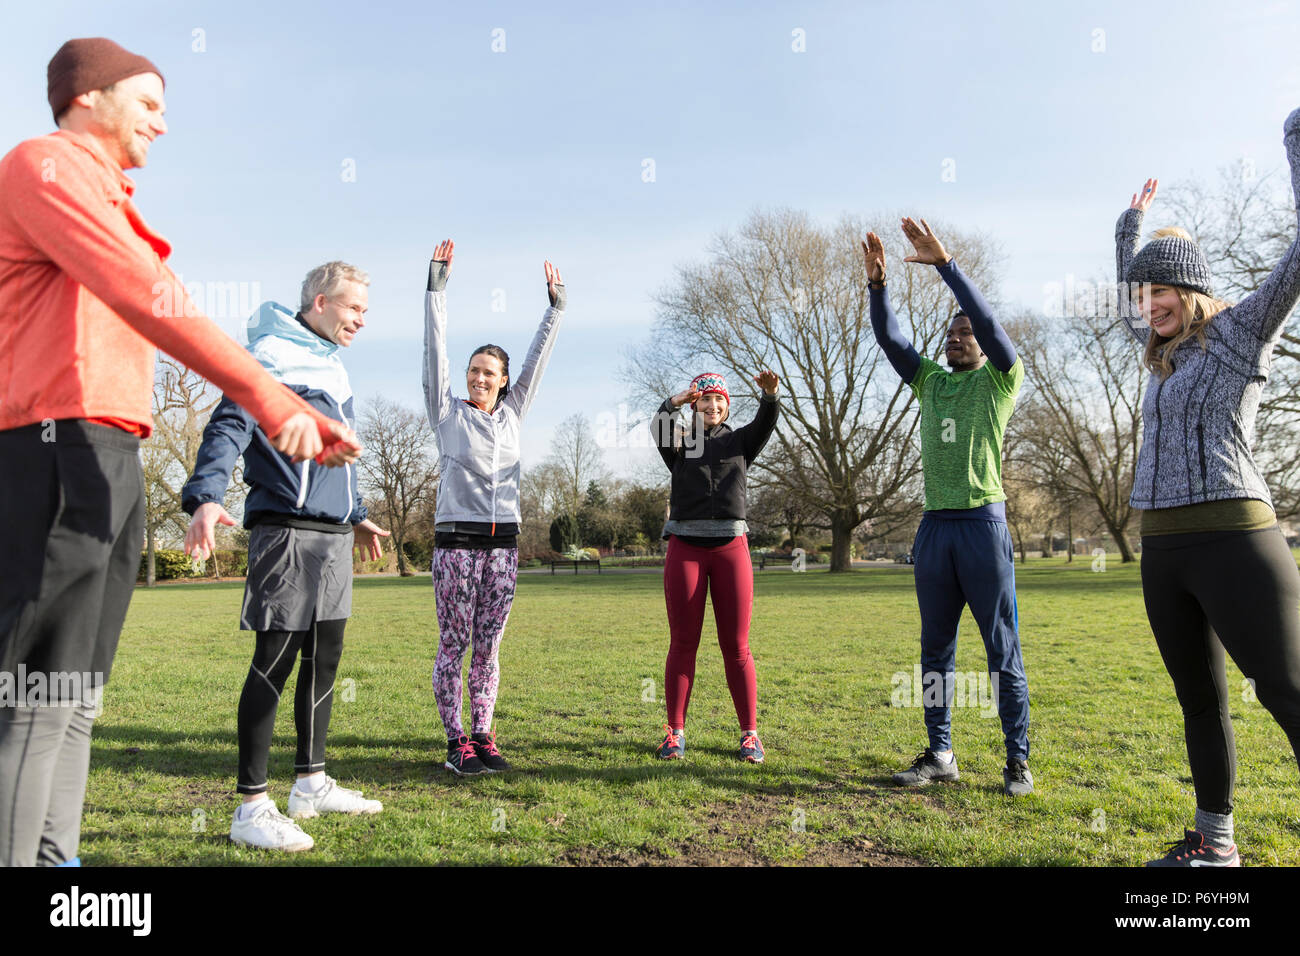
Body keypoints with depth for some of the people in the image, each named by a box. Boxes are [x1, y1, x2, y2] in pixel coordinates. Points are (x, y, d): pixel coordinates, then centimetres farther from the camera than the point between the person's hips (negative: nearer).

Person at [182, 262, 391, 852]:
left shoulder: (331, 366, 20)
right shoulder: (272, 353, -7)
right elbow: (229, 427, -19)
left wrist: (357, 516, 33)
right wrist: (206, 498, -34)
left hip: (332, 537, 9)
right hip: (287, 531, -9)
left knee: (324, 659, 13)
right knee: (275, 661, -5)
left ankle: (312, 784, 25)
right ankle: (252, 807, 4)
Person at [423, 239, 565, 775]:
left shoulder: (512, 414, 14)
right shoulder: (448, 413, 5)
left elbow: (537, 359, 16)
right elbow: (435, 352, -1)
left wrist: (556, 307, 16)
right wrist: (437, 286, -3)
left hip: (503, 543, 4)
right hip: (456, 540, -3)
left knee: (487, 649, 8)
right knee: (453, 645, 0)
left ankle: (482, 738, 15)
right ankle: (456, 743, 8)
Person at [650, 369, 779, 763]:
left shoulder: (739, 442, 15)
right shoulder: (680, 443, 12)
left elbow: (765, 425, -5)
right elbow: (656, 427, -9)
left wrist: (769, 396, -25)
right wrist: (673, 403, -29)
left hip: (731, 546, 0)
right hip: (685, 546, 0)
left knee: (736, 646, 2)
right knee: (682, 643, 2)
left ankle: (750, 733, 9)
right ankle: (675, 732, 10)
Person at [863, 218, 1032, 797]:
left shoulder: (1001, 380, 4)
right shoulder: (930, 381, 17)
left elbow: (988, 320, -11)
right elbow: (889, 338, 7)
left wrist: (944, 262, -16)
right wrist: (877, 282, -6)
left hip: (984, 522, -5)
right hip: (934, 526, 5)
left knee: (1003, 649, 1)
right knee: (936, 648, 9)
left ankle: (1018, 761, 11)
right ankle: (939, 754, 17)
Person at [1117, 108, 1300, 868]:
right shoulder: (1170, 353, 21)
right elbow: (1130, 298, 40)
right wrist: (1131, 228, 46)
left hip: (1233, 538, -7)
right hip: (1164, 547, 7)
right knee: (1201, 700, 12)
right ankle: (1215, 840, 21)